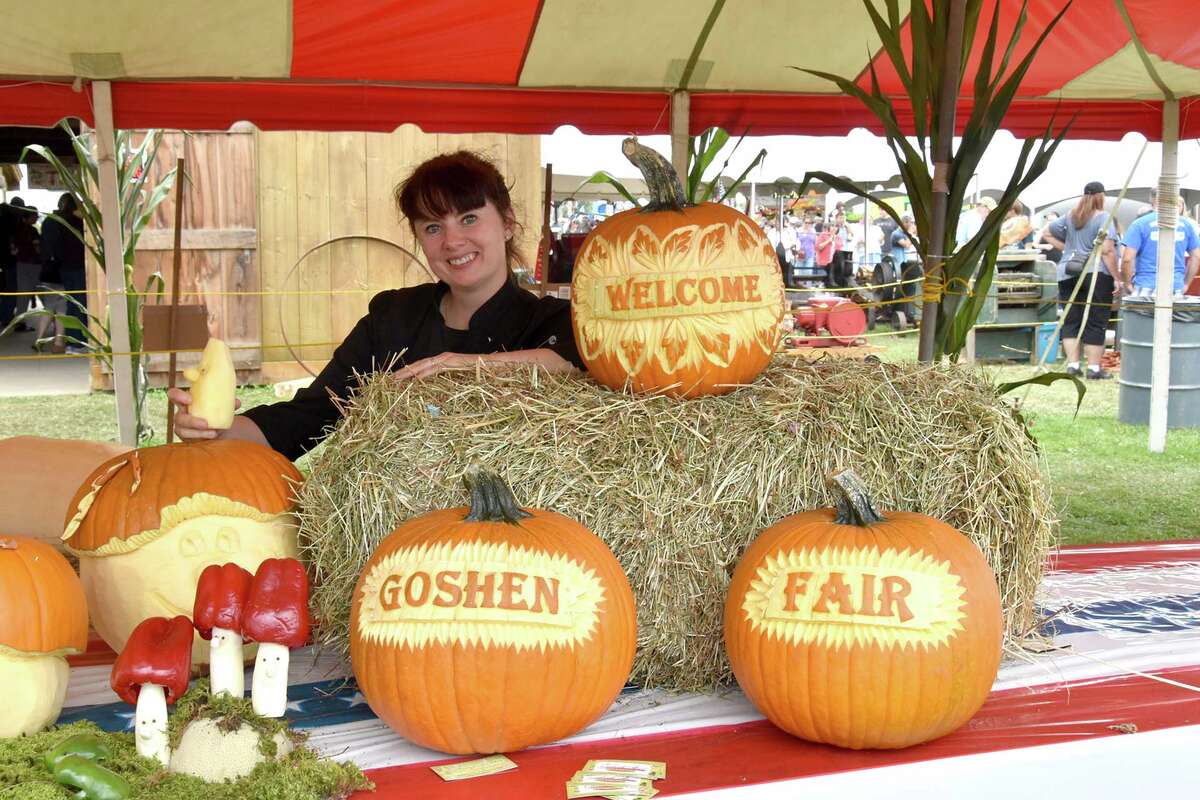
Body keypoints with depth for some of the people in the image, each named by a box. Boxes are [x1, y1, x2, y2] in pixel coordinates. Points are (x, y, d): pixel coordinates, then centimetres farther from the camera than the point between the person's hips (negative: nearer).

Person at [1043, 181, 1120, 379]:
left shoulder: (1070, 217, 12)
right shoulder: (1103, 217, -7)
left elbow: (1047, 233, 23)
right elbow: (1107, 250, -16)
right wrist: (1117, 277, -11)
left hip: (1068, 273, 5)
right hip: (1096, 274, -5)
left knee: (1071, 321, 9)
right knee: (1096, 323, 1)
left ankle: (1072, 365, 9)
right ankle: (1094, 368, 3)